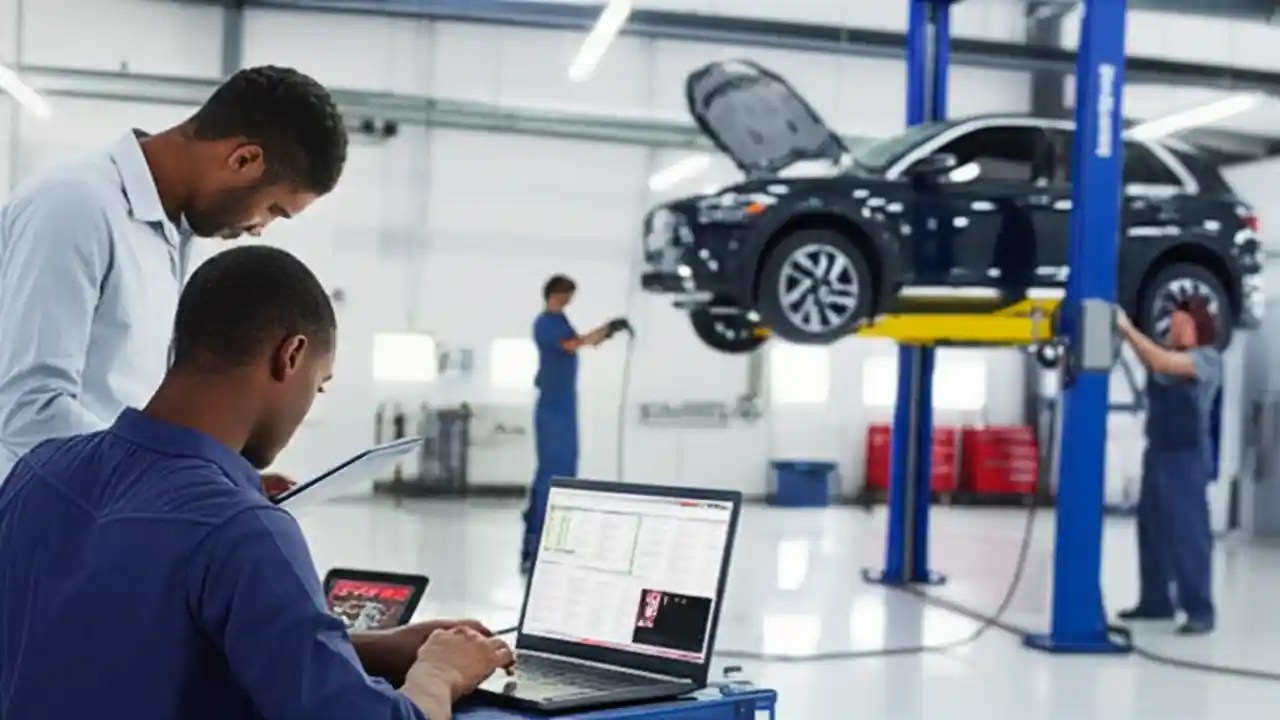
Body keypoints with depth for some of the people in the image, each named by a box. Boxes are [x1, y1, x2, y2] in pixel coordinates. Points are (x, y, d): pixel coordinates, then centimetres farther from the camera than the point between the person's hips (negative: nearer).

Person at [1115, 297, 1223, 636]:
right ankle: (1155, 601, 19)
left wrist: (1128, 329, -25)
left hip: (1187, 455, -8)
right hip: (1158, 452, 8)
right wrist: (1126, 331, -12)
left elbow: (1162, 362, -24)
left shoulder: (1208, 358, -11)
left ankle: (1200, 611, -5)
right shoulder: (1169, 352, 15)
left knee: (1188, 531, -8)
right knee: (1151, 527, 10)